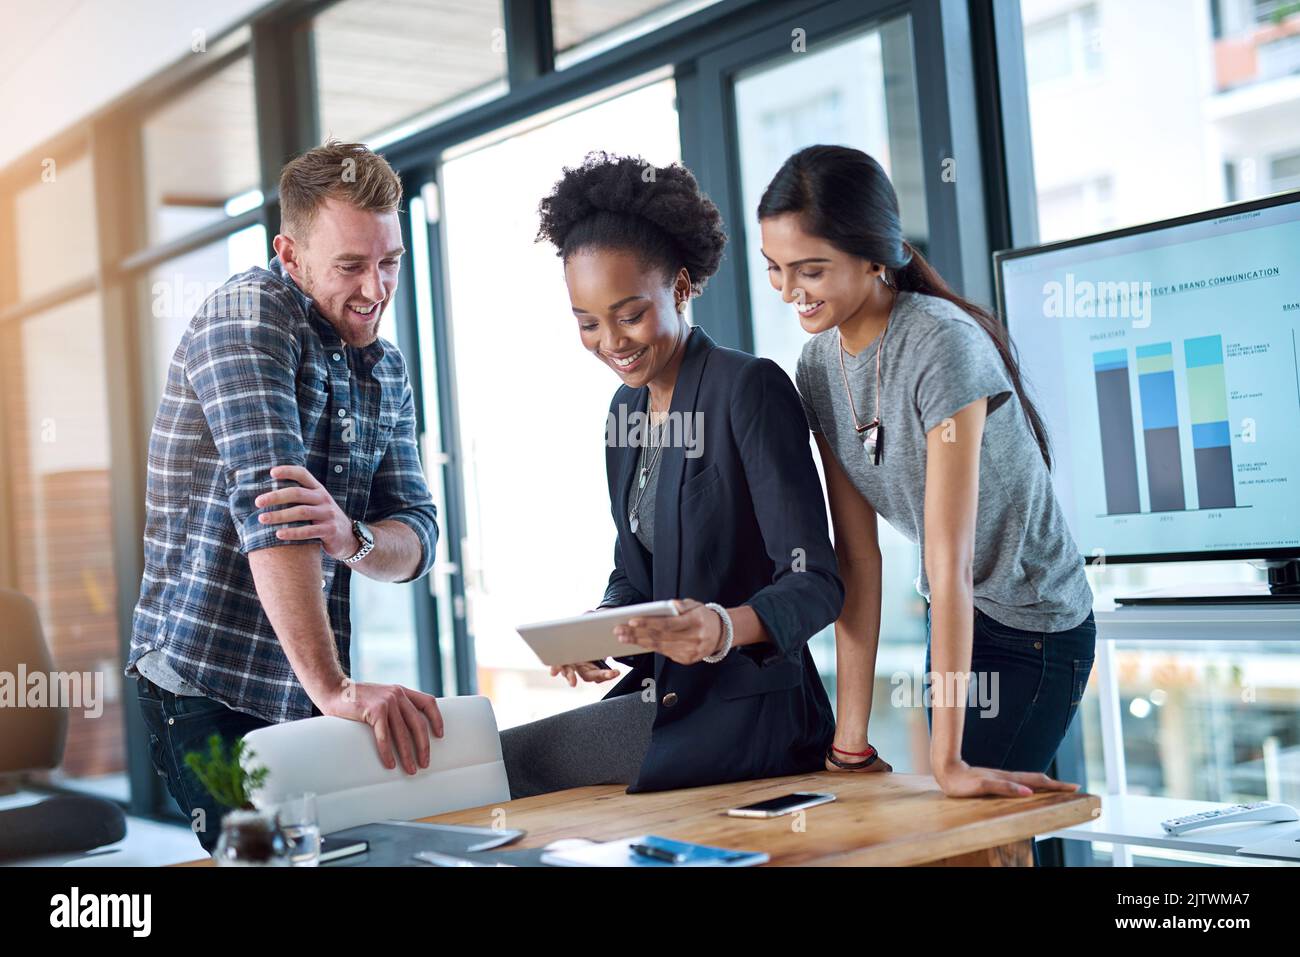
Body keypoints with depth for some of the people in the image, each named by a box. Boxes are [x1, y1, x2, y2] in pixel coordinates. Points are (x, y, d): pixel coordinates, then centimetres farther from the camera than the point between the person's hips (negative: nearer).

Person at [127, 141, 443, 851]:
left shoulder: (386, 368, 9)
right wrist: (336, 688, -33)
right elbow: (268, 500, -25)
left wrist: (349, 537, -23)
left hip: (305, 694, 7)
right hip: (207, 687, -6)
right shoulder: (250, 313, -13)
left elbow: (417, 537, 2)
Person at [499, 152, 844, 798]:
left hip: (749, 715, -8)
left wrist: (726, 629, -37)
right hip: (666, 697, 8)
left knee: (501, 768, -14)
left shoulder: (750, 389, -13)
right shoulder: (628, 407, 11)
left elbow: (816, 582, -18)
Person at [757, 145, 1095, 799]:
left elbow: (949, 561, -30)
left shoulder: (941, 346, -27)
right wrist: (851, 735, -11)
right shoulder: (819, 363, -5)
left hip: (1036, 629, -7)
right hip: (953, 617, 7)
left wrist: (949, 761, -31)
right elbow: (857, 553, -7)